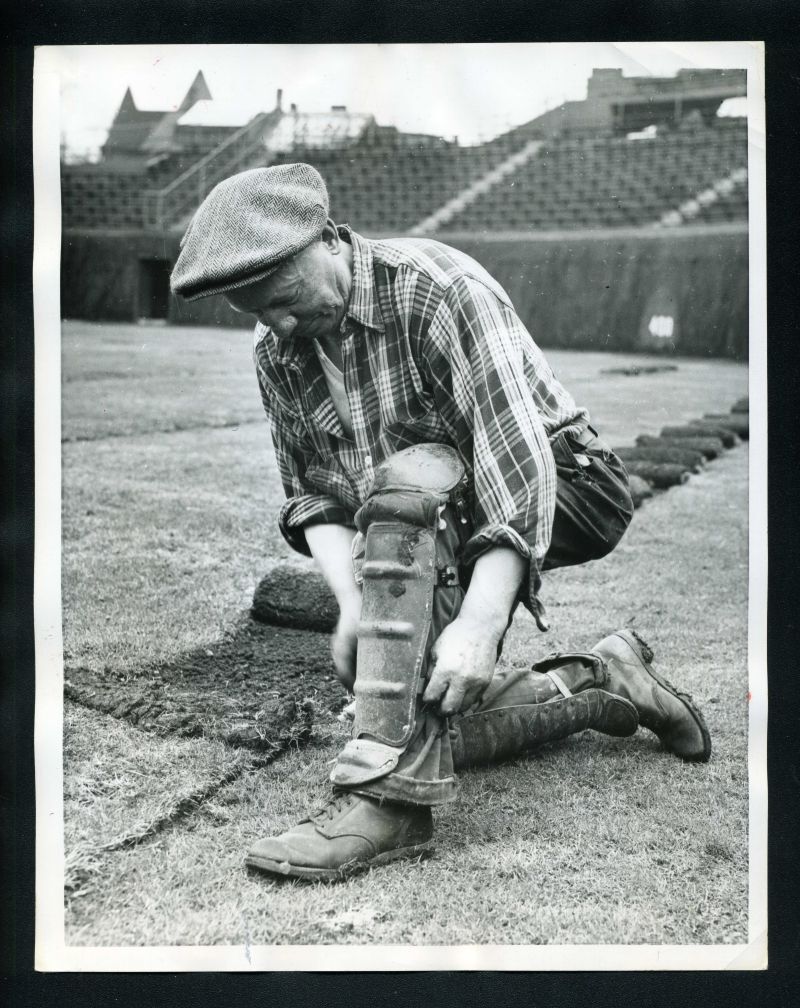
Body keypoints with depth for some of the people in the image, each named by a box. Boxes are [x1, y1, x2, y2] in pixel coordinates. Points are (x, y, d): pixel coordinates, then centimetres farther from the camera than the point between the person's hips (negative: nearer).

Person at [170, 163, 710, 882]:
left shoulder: (437, 285, -23)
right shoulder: (277, 355, -1)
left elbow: (518, 455, -32)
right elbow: (312, 493, -1)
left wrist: (480, 622, -42)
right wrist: (351, 599, -22)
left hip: (555, 491, -7)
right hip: (434, 539, 8)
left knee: (406, 482, -37)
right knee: (434, 720, 0)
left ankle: (389, 796, -38)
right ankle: (602, 680, 19)